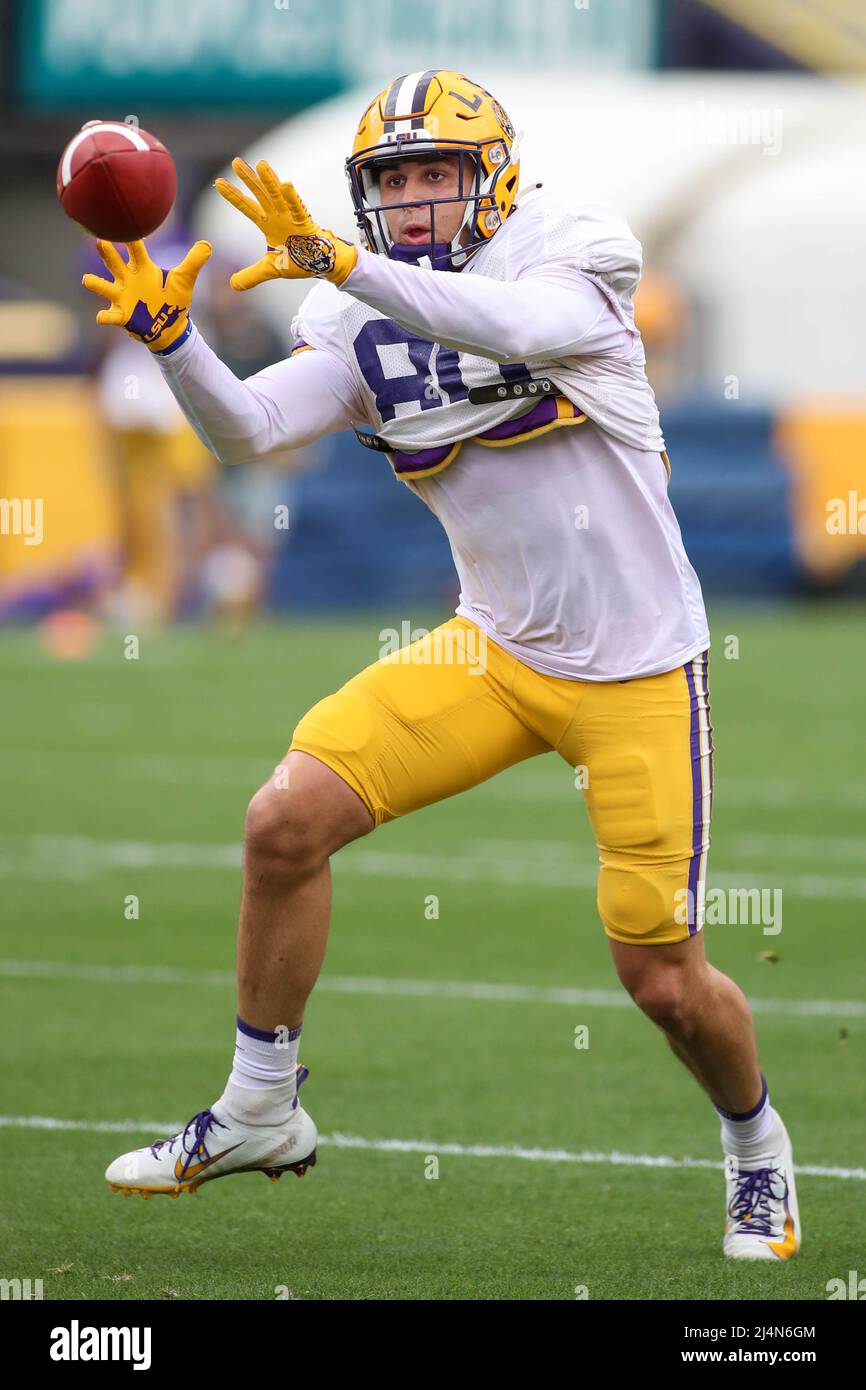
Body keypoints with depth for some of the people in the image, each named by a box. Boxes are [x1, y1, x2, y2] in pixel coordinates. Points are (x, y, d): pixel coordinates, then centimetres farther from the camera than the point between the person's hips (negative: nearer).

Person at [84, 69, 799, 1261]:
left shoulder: (571, 257, -12)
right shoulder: (367, 328, 2)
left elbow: (514, 325, -35)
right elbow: (247, 430, -11)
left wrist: (338, 264, -44)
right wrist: (170, 337, -29)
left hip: (637, 670, -4)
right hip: (495, 652, 4)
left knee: (662, 977, -1)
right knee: (288, 818, -14)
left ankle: (757, 1148, 31)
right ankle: (259, 1114, 2)